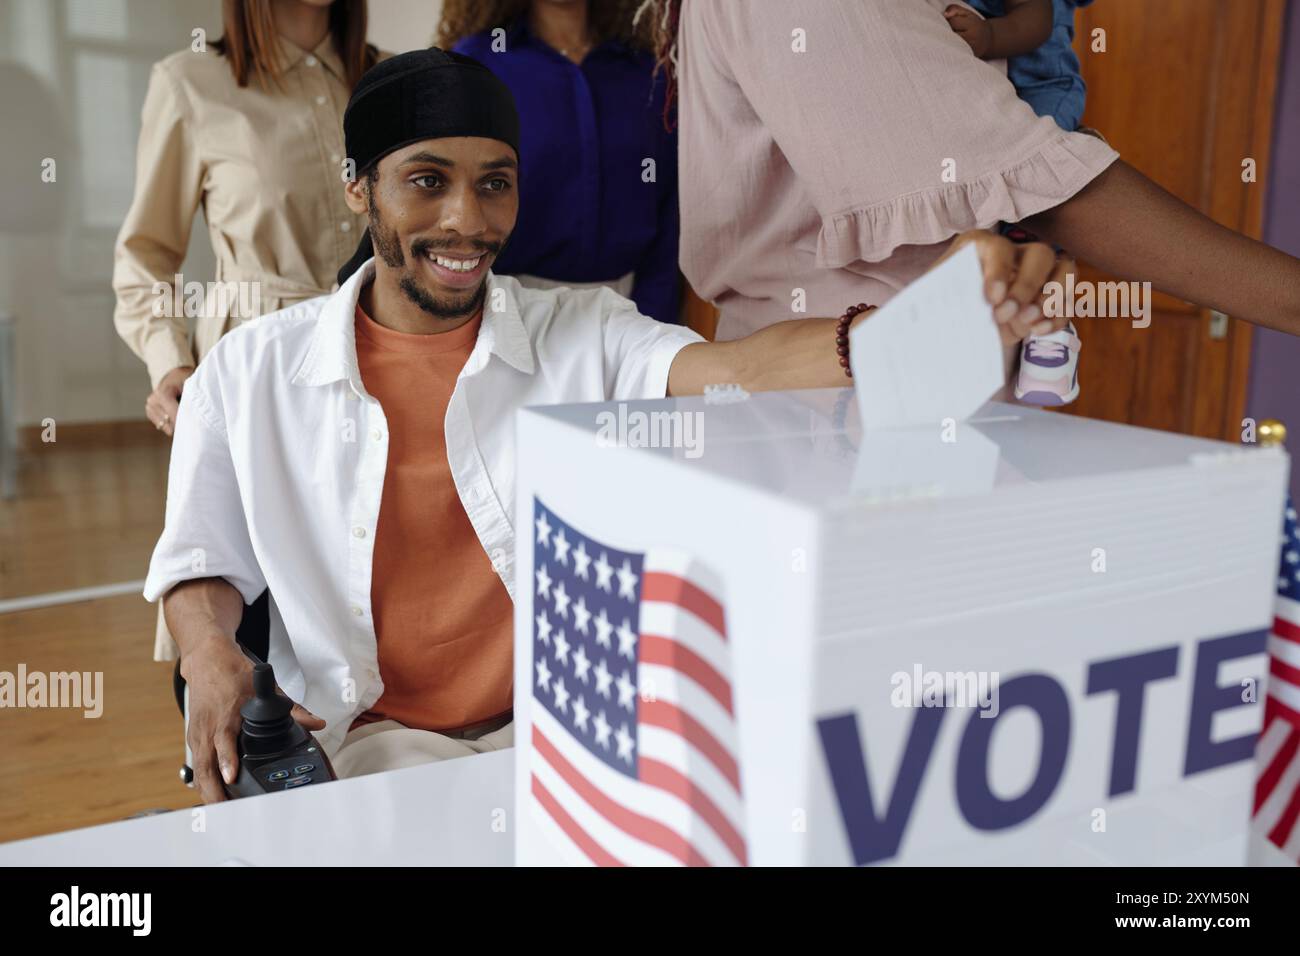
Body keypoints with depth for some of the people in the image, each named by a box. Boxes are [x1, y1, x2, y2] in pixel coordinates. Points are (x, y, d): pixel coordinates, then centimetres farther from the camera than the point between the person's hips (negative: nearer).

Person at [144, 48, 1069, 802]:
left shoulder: (583, 335, -1)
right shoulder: (253, 371, 1)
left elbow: (733, 374, -20)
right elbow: (201, 562, 10)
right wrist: (211, 655, -13)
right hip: (363, 743, 0)